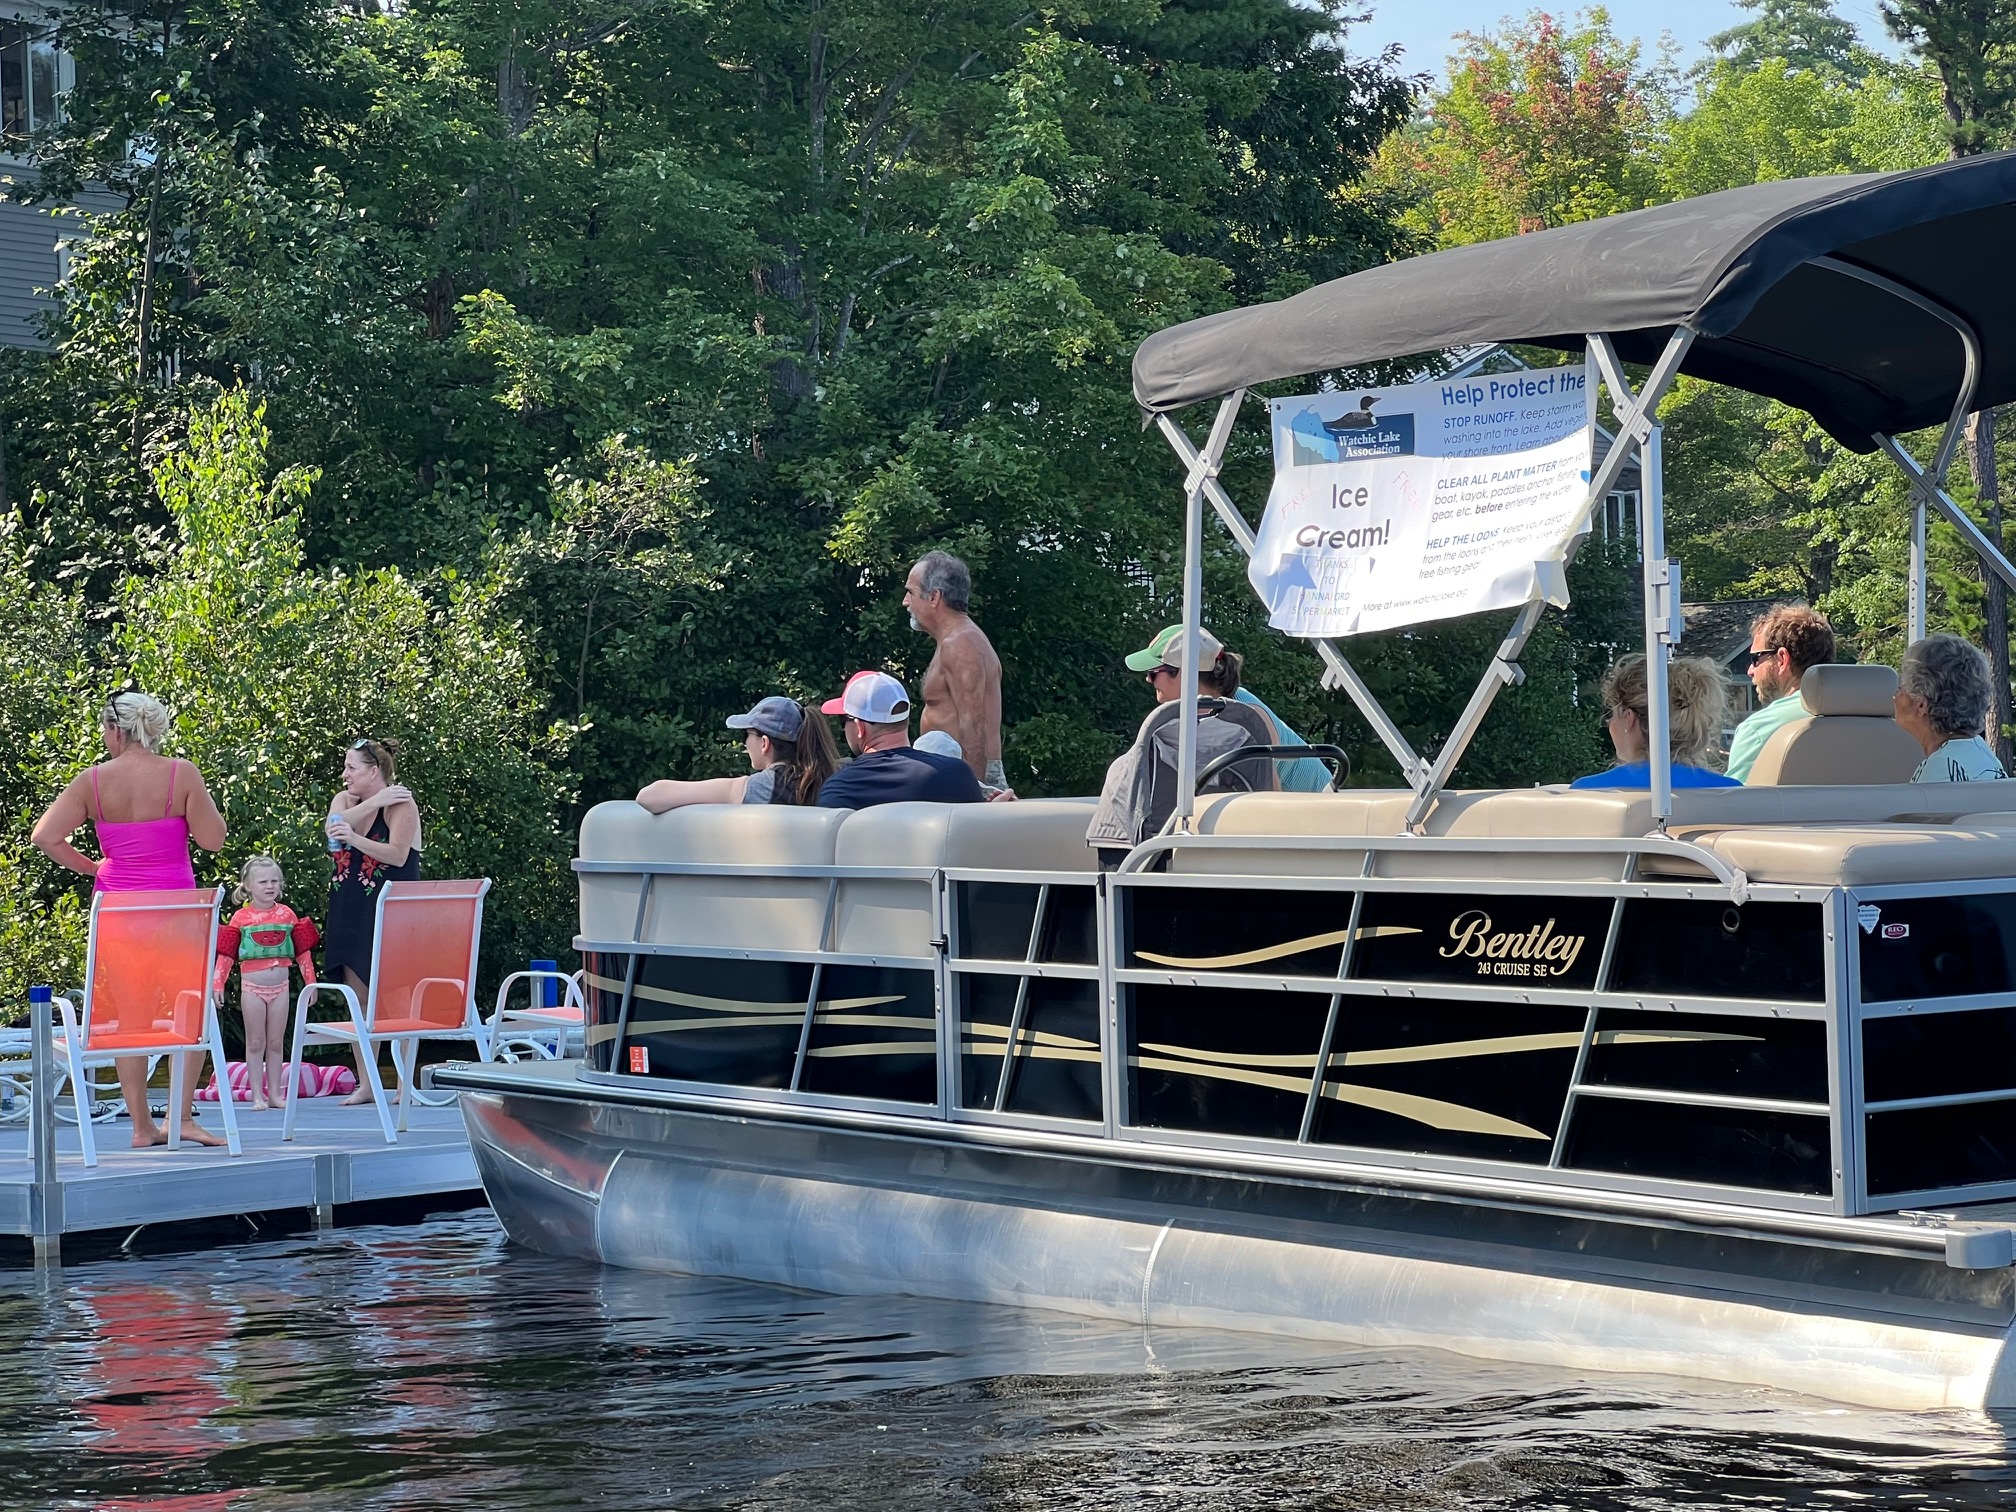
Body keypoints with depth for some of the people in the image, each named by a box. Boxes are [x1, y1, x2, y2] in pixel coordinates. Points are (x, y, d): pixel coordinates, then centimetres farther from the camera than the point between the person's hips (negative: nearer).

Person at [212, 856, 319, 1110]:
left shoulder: (287, 914, 4)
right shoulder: (241, 917, -2)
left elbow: (303, 951, 8)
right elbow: (226, 953, -2)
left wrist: (310, 981, 6)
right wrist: (217, 983, -9)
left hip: (280, 986, 2)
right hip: (252, 987, -2)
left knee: (276, 1042, 7)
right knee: (256, 1043, 2)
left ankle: (275, 1093, 12)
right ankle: (257, 1096, 5)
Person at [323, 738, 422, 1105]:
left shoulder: (401, 805, -5)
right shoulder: (344, 799, 13)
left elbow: (397, 854, -17)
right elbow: (334, 826, -9)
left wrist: (355, 839, -28)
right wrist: (373, 802, -15)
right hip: (350, 913, 6)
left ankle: (405, 1084, -4)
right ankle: (365, 1084, 10)